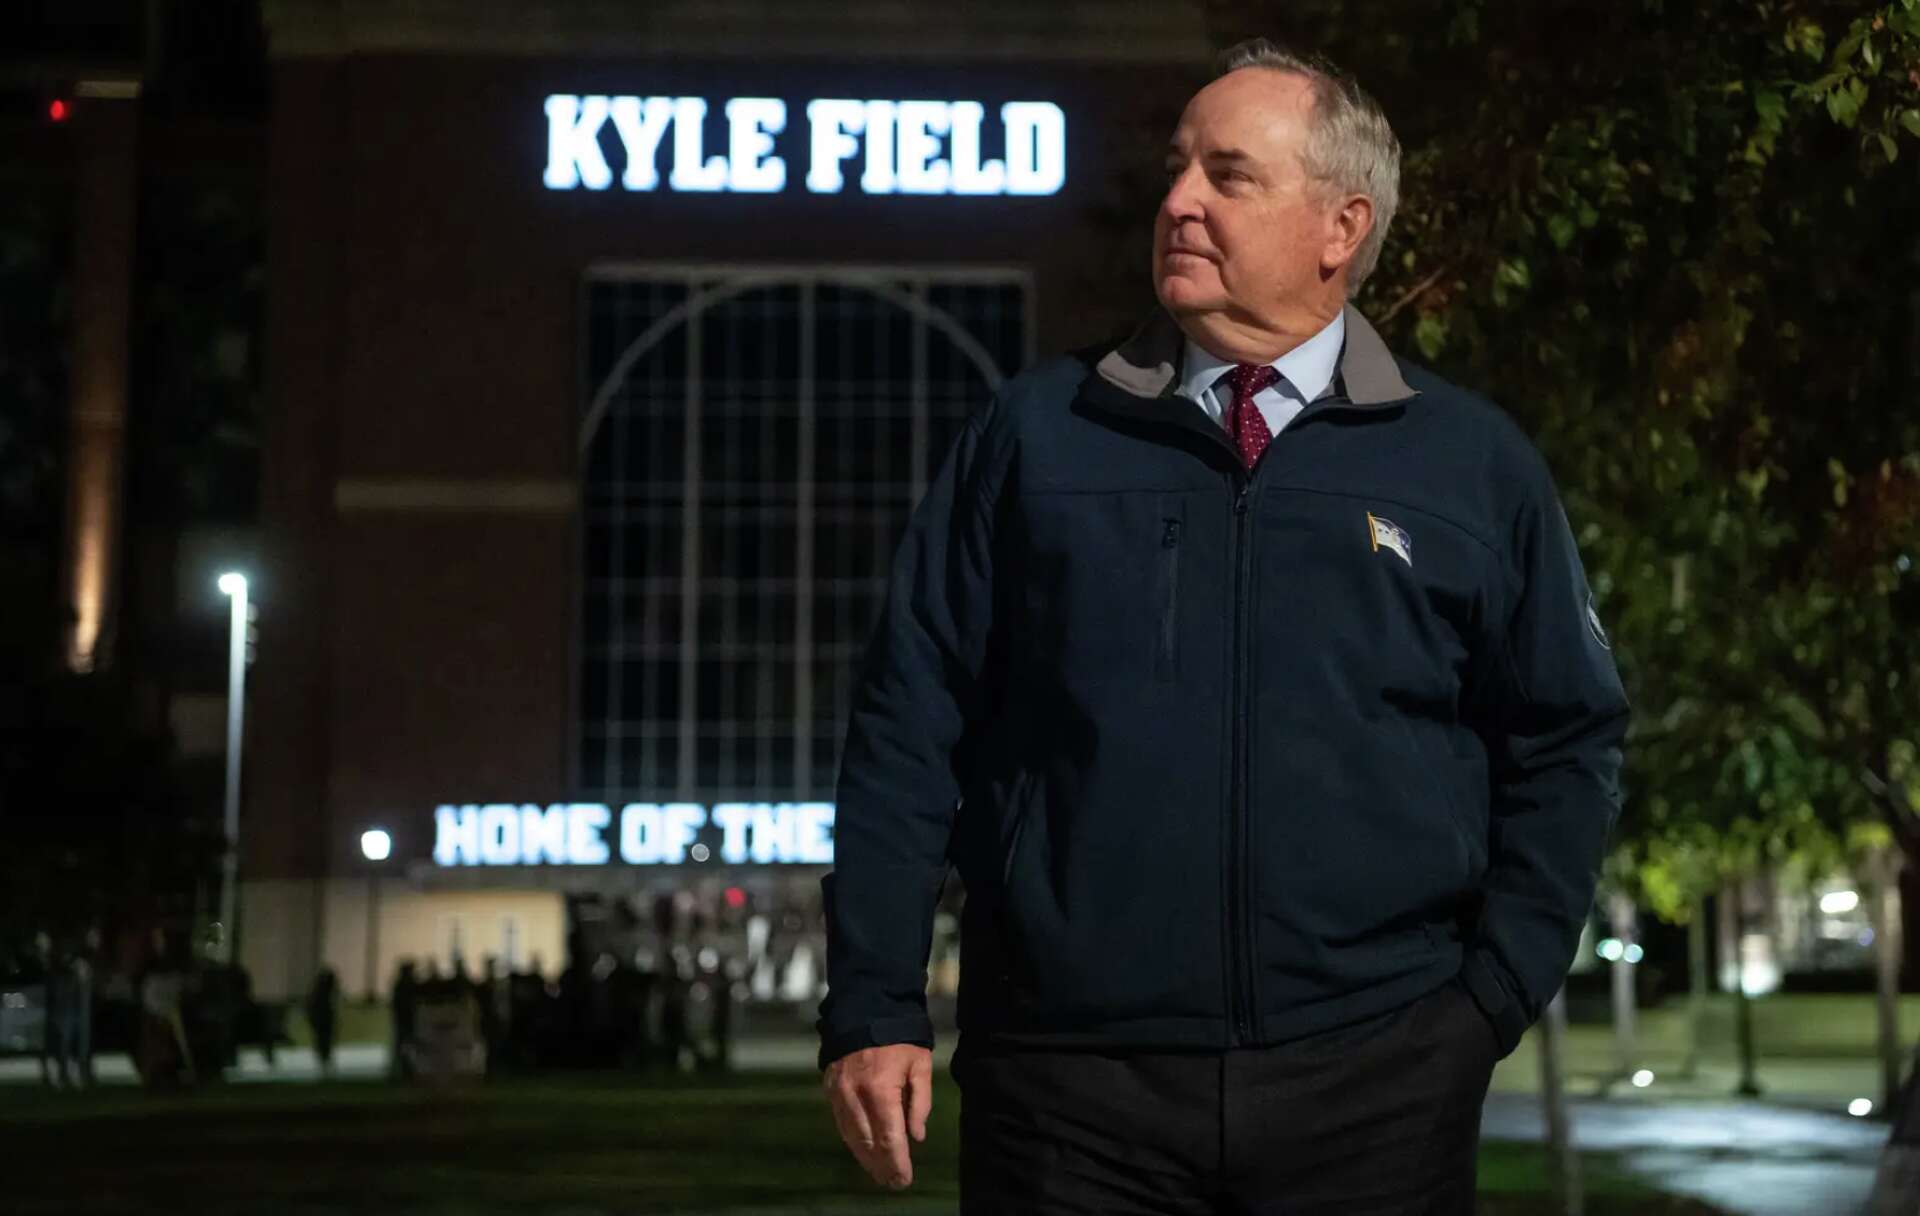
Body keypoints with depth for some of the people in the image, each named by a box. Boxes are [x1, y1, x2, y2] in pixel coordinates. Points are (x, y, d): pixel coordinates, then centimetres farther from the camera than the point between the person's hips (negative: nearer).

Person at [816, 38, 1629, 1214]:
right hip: (1071, 1084, 0)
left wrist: (1494, 997, 1)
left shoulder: (1474, 468, 6)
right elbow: (909, 730, 3)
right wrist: (874, 1009, -2)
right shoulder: (1034, 436, 5)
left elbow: (1563, 749, 10)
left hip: (1375, 1089, 0)